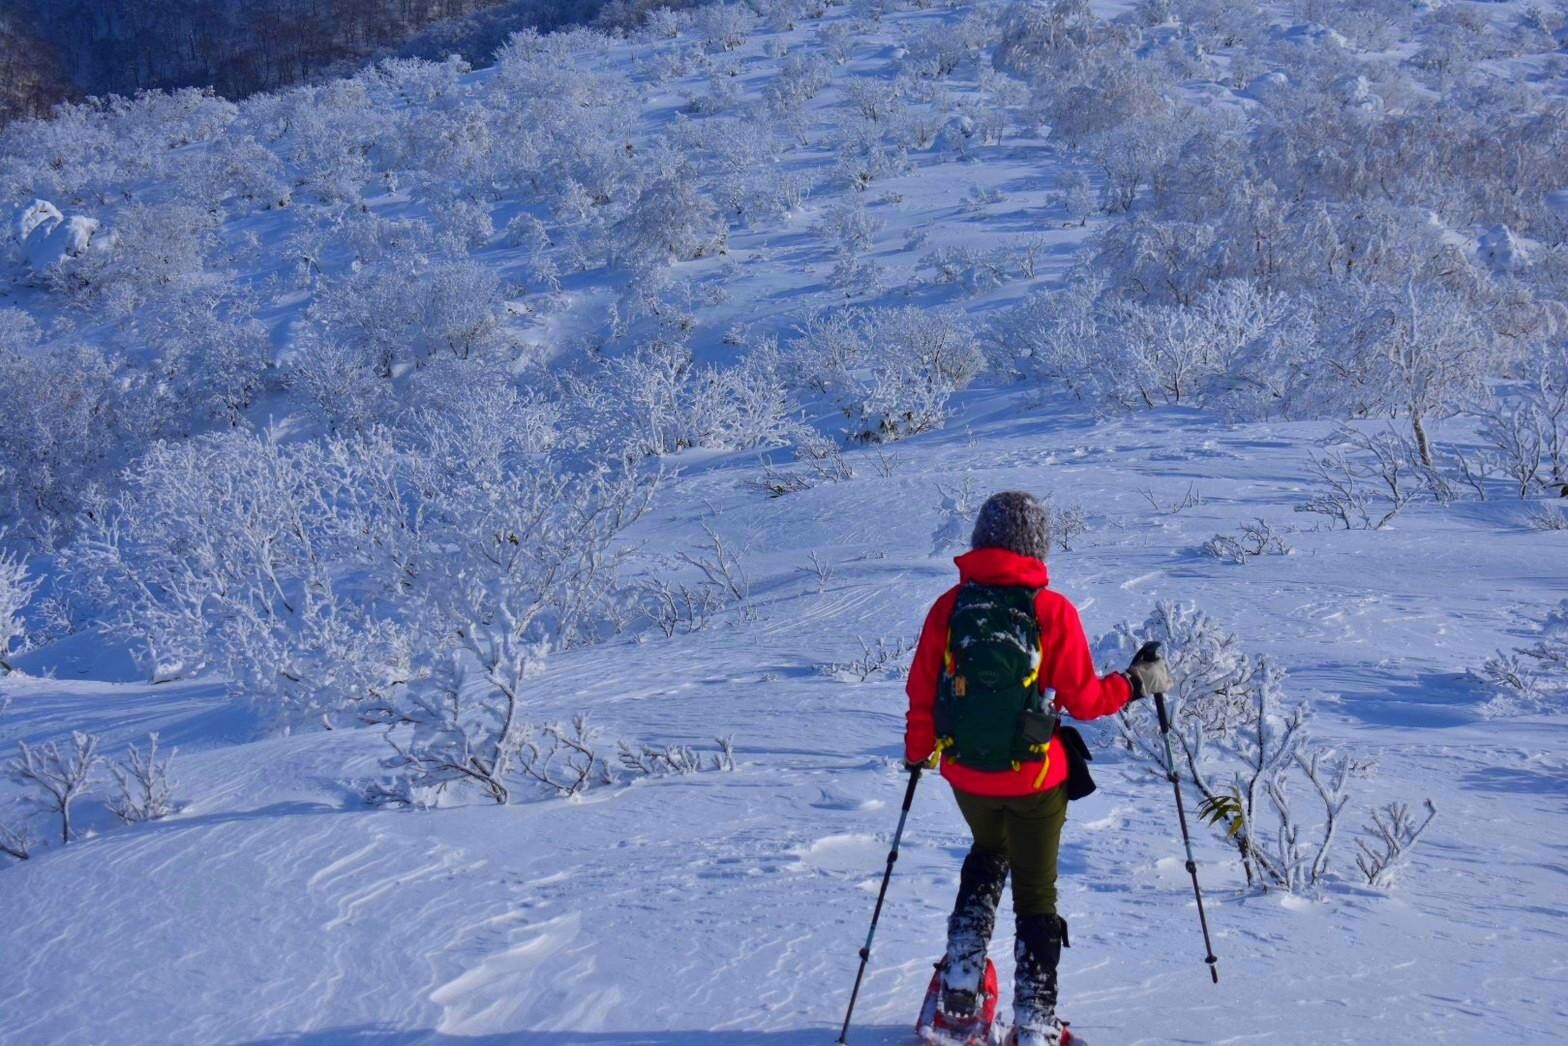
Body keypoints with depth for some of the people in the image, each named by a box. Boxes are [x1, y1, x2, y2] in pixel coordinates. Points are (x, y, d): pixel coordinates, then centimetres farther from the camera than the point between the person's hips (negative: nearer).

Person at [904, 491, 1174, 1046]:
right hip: (1033, 779, -3)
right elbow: (1083, 699, -9)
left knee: (988, 855, 31)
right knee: (1036, 895, 11)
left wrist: (918, 752, 18)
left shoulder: (950, 606, -6)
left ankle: (959, 989, 23)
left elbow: (921, 693, 1)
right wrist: (1137, 683, 9)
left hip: (964, 773, 3)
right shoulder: (1052, 611, -13)